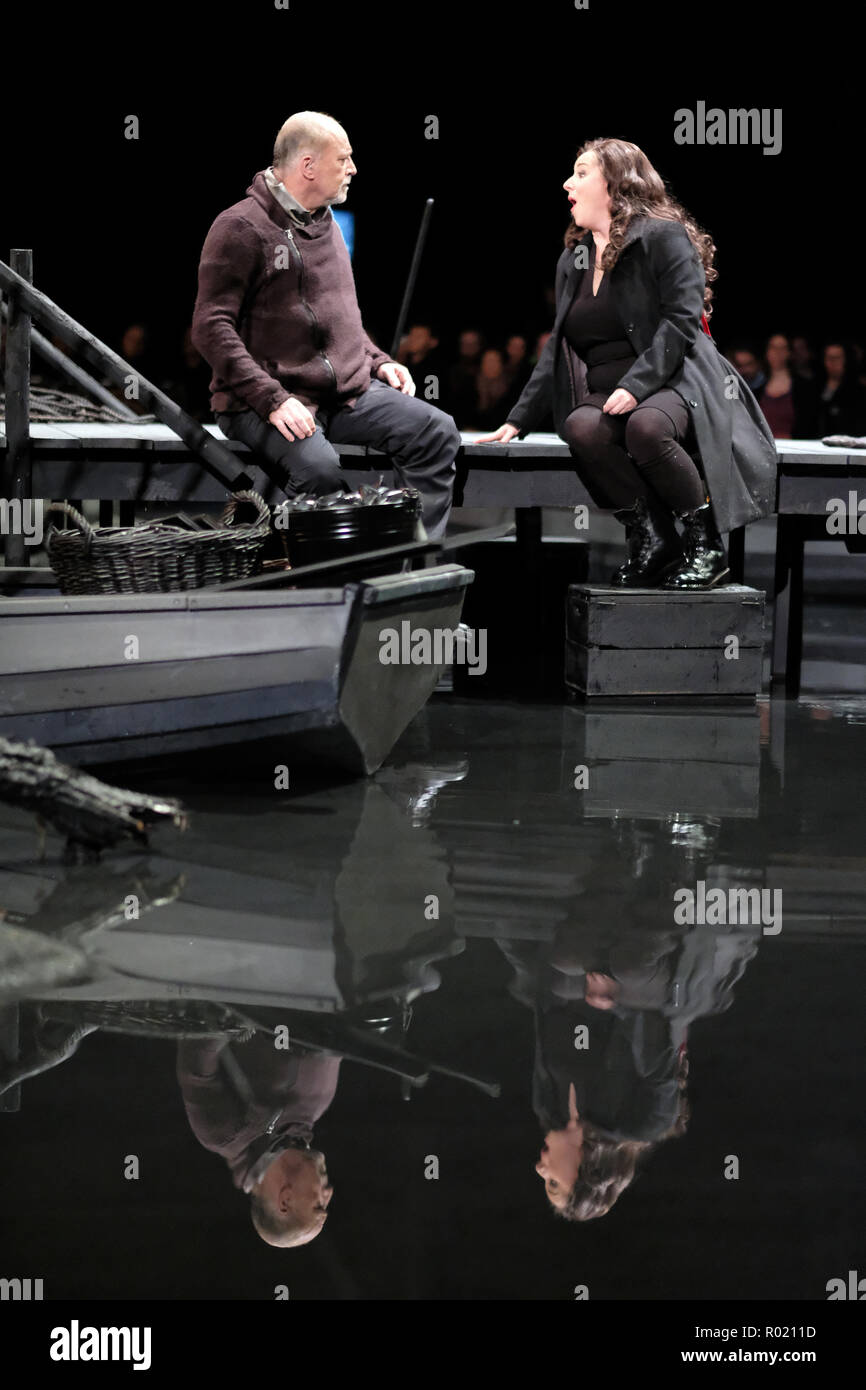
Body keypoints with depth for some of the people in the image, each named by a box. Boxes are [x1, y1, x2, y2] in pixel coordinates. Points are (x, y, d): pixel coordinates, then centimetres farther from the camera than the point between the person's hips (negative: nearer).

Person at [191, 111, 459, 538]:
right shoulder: (241, 228, -9)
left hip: (349, 392, 8)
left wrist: (377, 361, 11)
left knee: (436, 431, -12)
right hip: (266, 401, -8)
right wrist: (272, 399, -24)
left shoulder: (326, 225, 19)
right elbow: (211, 327, -15)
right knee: (318, 467, -35)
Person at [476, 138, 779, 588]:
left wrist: (635, 385, -24)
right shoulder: (572, 260, 21)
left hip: (672, 380, -5)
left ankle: (706, 543, -19)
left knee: (646, 427, -40)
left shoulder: (664, 237, -1)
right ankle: (651, 539, -18)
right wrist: (518, 419, 15)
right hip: (605, 395, 5)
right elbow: (557, 349, 23)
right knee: (581, 427, -32)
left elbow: (680, 321, -11)